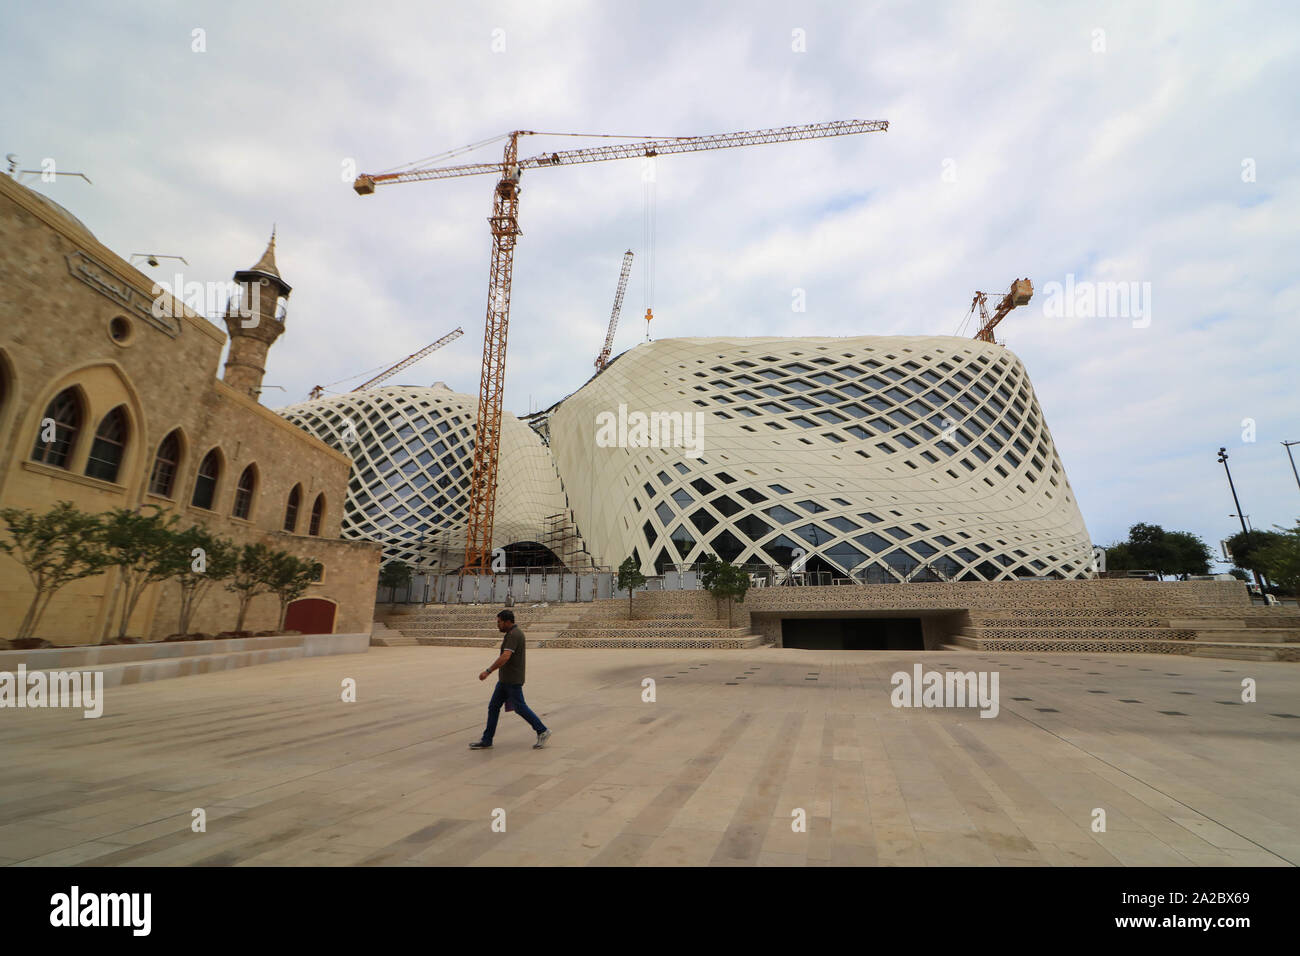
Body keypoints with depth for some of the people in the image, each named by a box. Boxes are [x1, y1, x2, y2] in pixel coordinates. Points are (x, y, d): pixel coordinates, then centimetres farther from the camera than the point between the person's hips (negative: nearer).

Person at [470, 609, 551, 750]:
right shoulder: (516, 633, 12)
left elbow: (505, 657, -31)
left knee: (520, 708, 0)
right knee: (493, 707, 9)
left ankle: (542, 732, 11)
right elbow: (524, 646, 26)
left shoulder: (513, 635, -20)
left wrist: (488, 671, -33)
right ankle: (486, 740, 16)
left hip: (512, 680, -10)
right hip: (504, 680, 10)